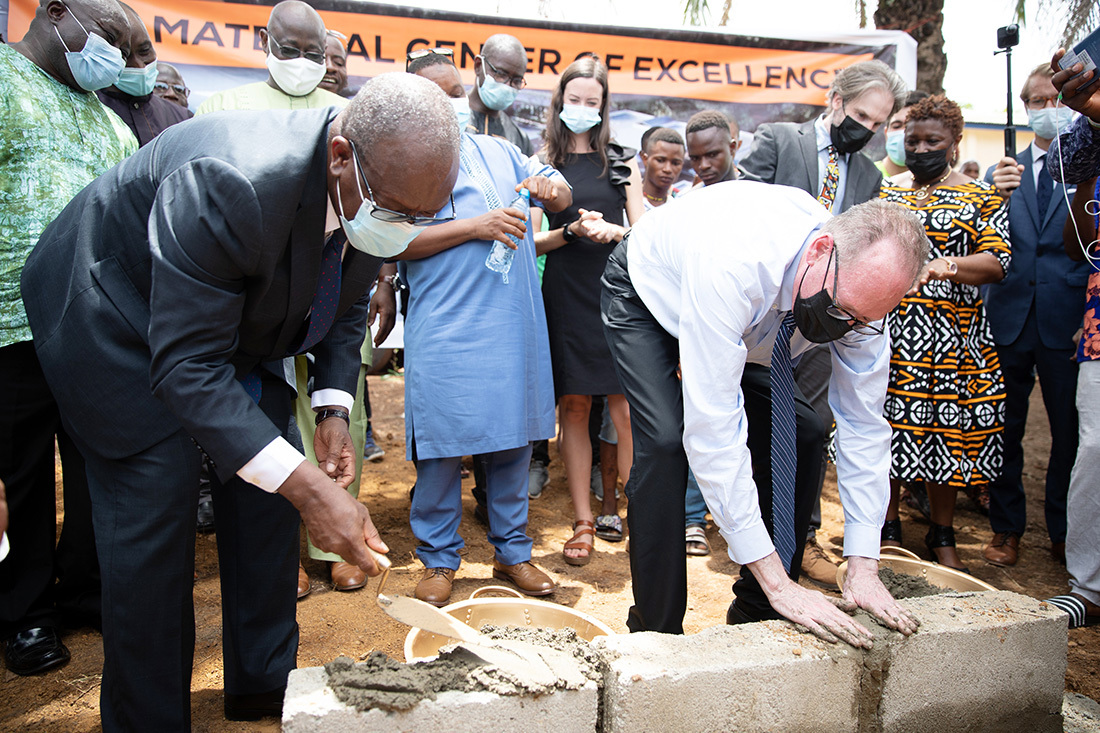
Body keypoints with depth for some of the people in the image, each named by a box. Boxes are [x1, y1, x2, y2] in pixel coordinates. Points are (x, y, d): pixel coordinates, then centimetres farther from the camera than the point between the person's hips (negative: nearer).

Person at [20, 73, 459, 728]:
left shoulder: (385, 194, -16)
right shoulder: (231, 185, -40)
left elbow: (345, 306, 1)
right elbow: (188, 364, -37)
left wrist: (333, 410, -12)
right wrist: (304, 484, -43)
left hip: (239, 323, 7)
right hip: (118, 314, -6)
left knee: (272, 470, 5)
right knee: (155, 506, -11)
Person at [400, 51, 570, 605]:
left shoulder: (498, 150, 19)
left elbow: (563, 197, 22)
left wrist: (550, 188, -2)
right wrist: (475, 227, -14)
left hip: (514, 325, 5)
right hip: (444, 329, -4)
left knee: (513, 440, 10)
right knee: (441, 445, 0)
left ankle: (512, 551, 25)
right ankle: (439, 560, 19)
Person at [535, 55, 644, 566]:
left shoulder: (622, 162, 13)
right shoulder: (542, 164, 11)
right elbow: (530, 241, 6)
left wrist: (613, 231, -14)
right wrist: (572, 231, -12)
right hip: (565, 296, 0)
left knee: (626, 409, -6)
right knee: (573, 406, 2)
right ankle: (583, 523, 11)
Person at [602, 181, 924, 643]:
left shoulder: (861, 280, -26)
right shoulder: (732, 263, -45)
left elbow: (864, 423, -17)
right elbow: (713, 428, -45)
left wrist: (864, 567, -21)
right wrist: (777, 581, -41)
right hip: (646, 294, -5)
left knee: (802, 431, -7)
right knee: (666, 441, -27)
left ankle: (756, 612, 10)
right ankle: (655, 631, -8)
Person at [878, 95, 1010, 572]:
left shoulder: (982, 197, 7)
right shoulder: (887, 197, 14)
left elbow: (998, 261, -5)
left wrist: (947, 265, -24)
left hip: (954, 336, -1)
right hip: (892, 334, 2)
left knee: (947, 428, 3)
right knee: (890, 426, 2)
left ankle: (942, 537, 18)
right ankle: (888, 528, 17)